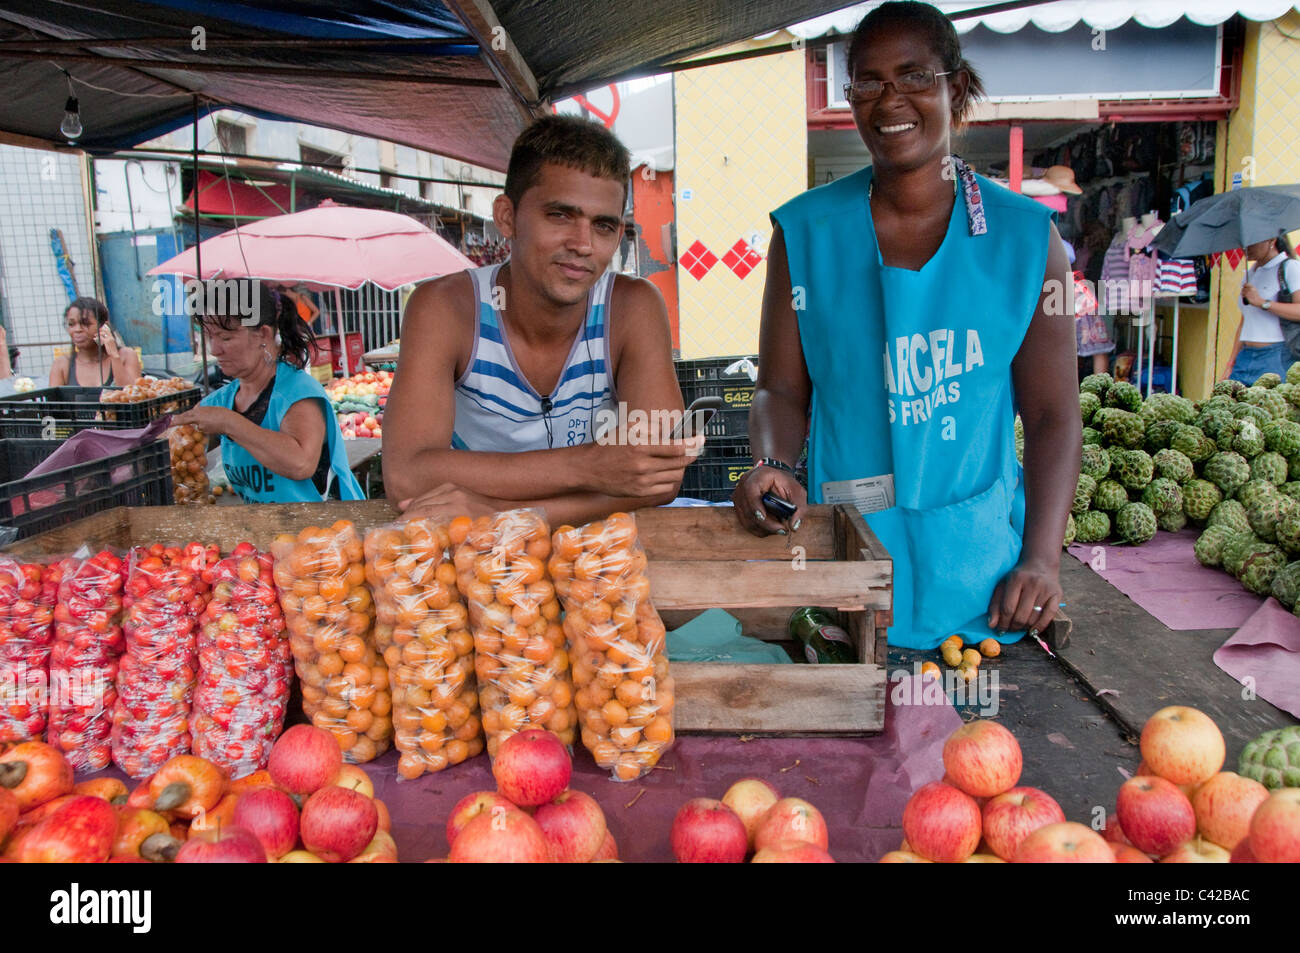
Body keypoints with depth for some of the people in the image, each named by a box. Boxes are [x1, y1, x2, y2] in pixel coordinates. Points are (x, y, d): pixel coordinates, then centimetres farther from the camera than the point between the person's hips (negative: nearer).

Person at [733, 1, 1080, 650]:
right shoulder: (806, 233, 0)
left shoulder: (1024, 237, -1)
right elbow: (782, 390, 3)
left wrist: (1042, 559, -9)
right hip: (844, 554, 0)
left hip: (978, 558, 1)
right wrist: (772, 464, -18)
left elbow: (1053, 415, -1)